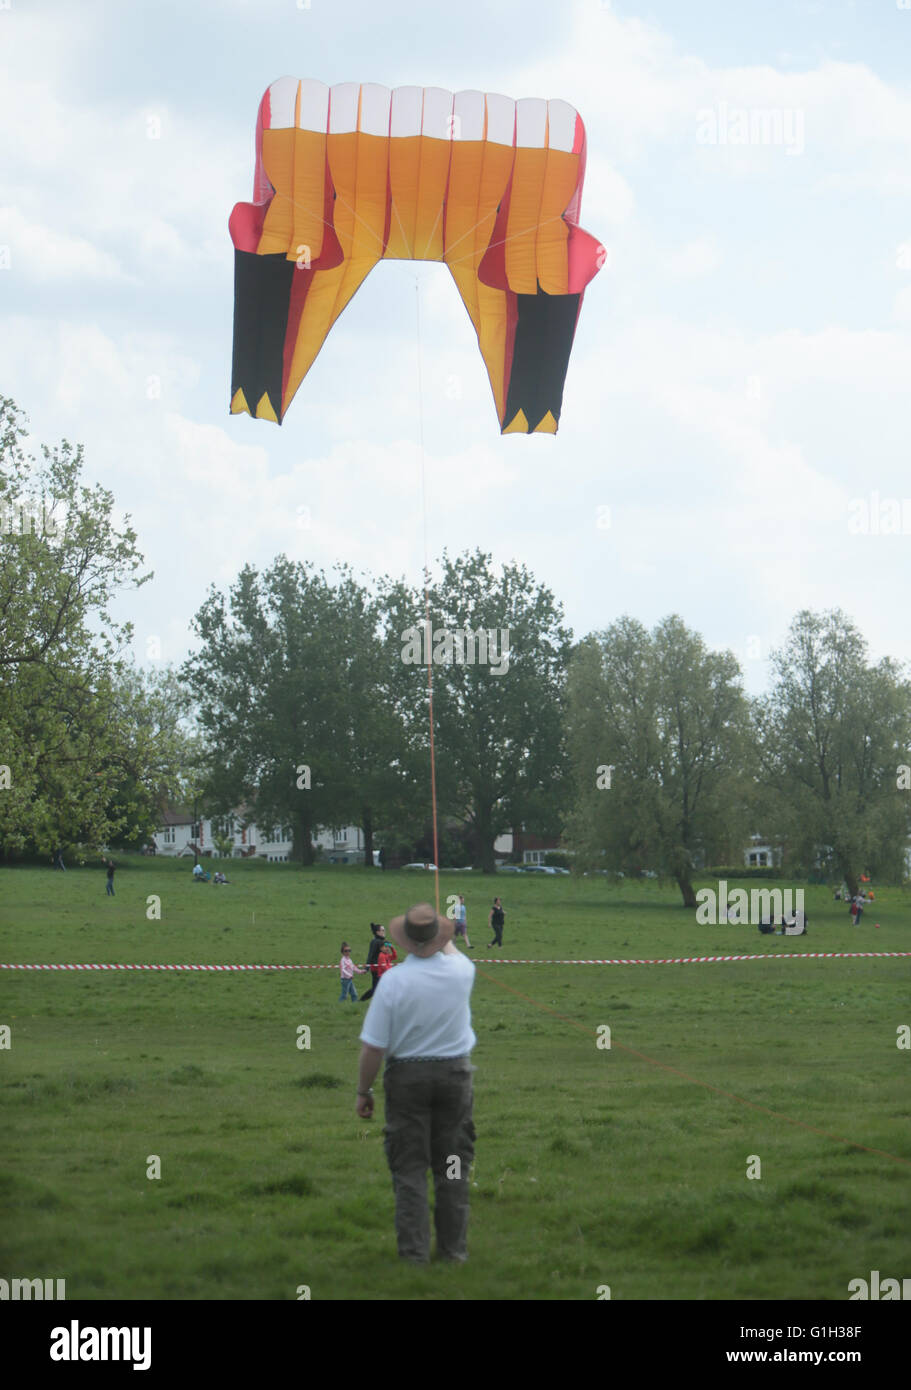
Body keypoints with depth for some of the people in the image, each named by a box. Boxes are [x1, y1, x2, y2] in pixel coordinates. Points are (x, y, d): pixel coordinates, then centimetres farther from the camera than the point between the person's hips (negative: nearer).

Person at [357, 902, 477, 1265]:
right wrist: (444, 937, 38)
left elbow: (373, 1047, -13)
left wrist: (363, 1091, -1)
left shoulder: (392, 980, -16)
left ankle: (414, 1249, 4)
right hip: (455, 1071, 2)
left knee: (410, 1167, 5)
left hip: (406, 1075, -2)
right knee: (452, 1165, 11)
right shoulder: (461, 972, -9)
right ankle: (454, 1247, 14)